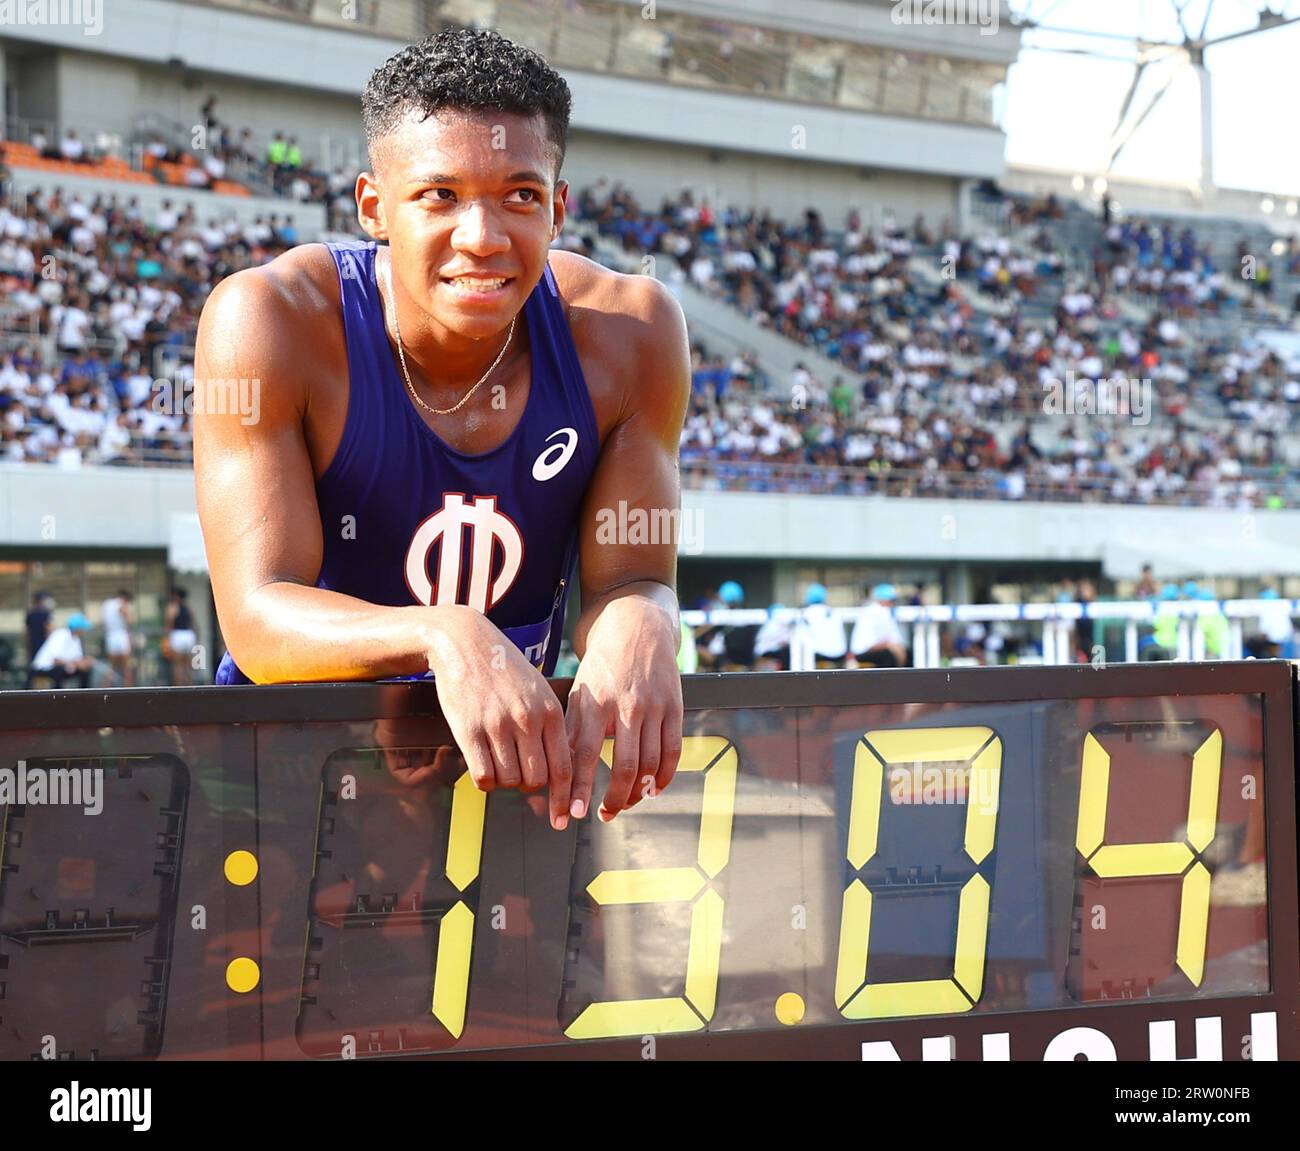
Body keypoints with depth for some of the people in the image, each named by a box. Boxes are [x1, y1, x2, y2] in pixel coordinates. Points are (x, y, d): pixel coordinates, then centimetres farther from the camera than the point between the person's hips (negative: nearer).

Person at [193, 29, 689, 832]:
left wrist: (639, 625, -35)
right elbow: (259, 616, -25)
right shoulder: (273, 321, -19)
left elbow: (633, 580, -8)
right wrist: (444, 638, -46)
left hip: (521, 751, 3)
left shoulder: (628, 332, -10)